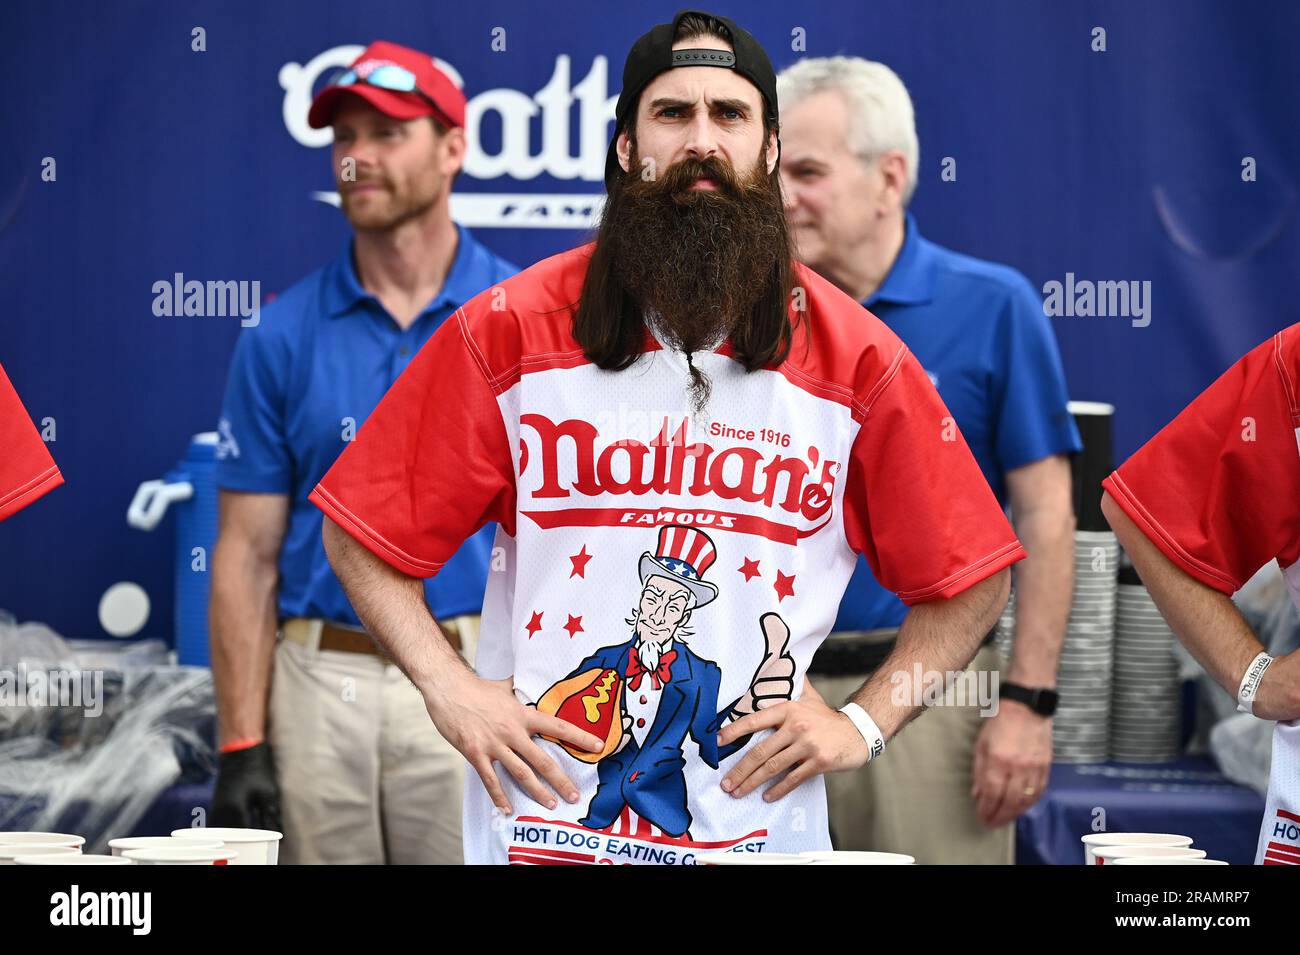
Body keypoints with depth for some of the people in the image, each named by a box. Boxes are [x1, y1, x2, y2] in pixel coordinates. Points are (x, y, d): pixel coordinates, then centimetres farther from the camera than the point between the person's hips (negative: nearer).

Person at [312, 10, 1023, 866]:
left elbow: (972, 583, 6)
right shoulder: (506, 333, -3)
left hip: (760, 830, 0)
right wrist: (449, 690, -8)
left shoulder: (857, 361, -2)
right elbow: (361, 537, 2)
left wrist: (863, 724, -3)